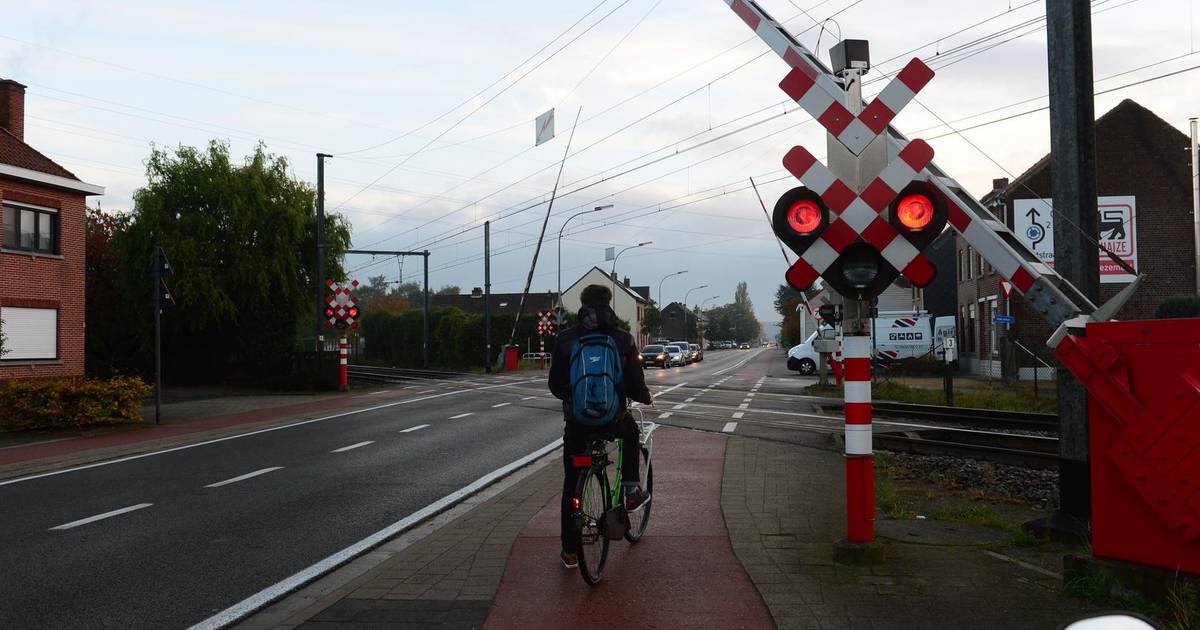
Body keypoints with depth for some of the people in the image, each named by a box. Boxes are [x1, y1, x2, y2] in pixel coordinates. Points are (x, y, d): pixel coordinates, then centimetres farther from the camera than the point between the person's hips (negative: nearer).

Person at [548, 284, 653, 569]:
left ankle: (570, 551, 15)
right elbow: (635, 385, -5)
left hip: (576, 420, 1)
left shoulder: (565, 339, -2)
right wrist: (647, 397, 18)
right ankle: (631, 490, 26)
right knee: (631, 432, 36)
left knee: (571, 484, 13)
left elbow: (555, 385, 1)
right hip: (613, 419, 0)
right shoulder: (623, 339, -5)